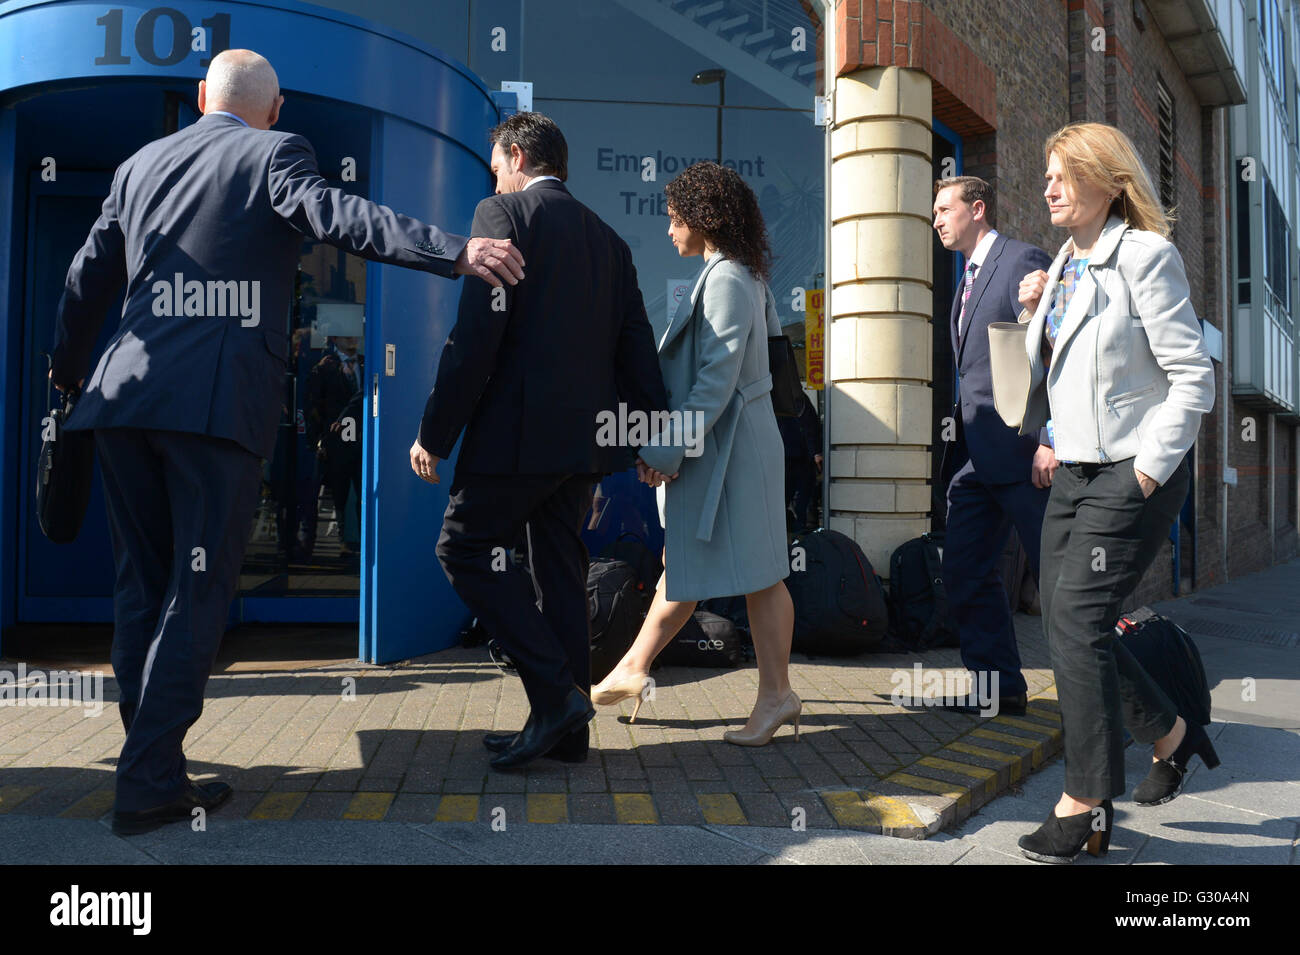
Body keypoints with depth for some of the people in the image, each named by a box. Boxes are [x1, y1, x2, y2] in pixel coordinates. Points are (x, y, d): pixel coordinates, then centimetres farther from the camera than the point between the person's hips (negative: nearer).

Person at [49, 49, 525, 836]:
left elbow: (86, 281, 24)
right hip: (223, 404, -6)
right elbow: (335, 215, -18)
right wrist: (456, 252, -27)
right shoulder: (276, 153, 2)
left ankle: (153, 761, 25)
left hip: (127, 395, 6)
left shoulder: (141, 164, 19)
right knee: (198, 592, 1)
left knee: (142, 585, 15)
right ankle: (149, 785, 2)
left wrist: (68, 372, 39)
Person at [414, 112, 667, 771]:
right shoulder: (607, 237, 17)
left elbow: (476, 336, -14)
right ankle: (563, 729, 17)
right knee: (559, 569, 12)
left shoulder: (502, 213, -4)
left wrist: (435, 432, -10)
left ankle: (556, 694, -4)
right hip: (585, 435, 8)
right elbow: (637, 347, 16)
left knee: (465, 547, 4)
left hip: (518, 431, -7)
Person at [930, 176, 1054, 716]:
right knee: (964, 572, 8)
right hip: (977, 457, 9)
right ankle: (998, 686, 17)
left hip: (1021, 450, -9)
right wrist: (959, 440, 15)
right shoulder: (969, 279, 21)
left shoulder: (1023, 262, -7)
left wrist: (1051, 440, -21)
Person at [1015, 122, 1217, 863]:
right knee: (1069, 625, 9)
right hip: (1076, 471, 8)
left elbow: (1193, 378, -13)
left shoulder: (1146, 255, -9)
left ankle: (1086, 803, 2)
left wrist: (1147, 472, -16)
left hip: (1134, 475, -8)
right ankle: (1171, 735, 31)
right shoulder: (1063, 267, 14)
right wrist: (1035, 315, 3)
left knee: (1077, 622, -11)